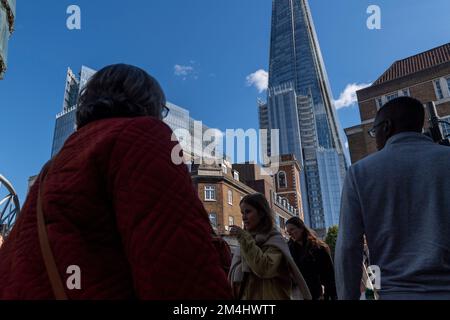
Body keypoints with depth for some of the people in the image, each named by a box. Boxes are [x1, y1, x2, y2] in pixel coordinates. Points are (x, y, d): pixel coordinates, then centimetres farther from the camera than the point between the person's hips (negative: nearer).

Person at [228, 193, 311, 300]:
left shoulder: (275, 240, -7)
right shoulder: (245, 241, 12)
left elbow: (264, 269, -24)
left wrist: (244, 238, -22)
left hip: (268, 297, -6)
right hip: (244, 296, 6)